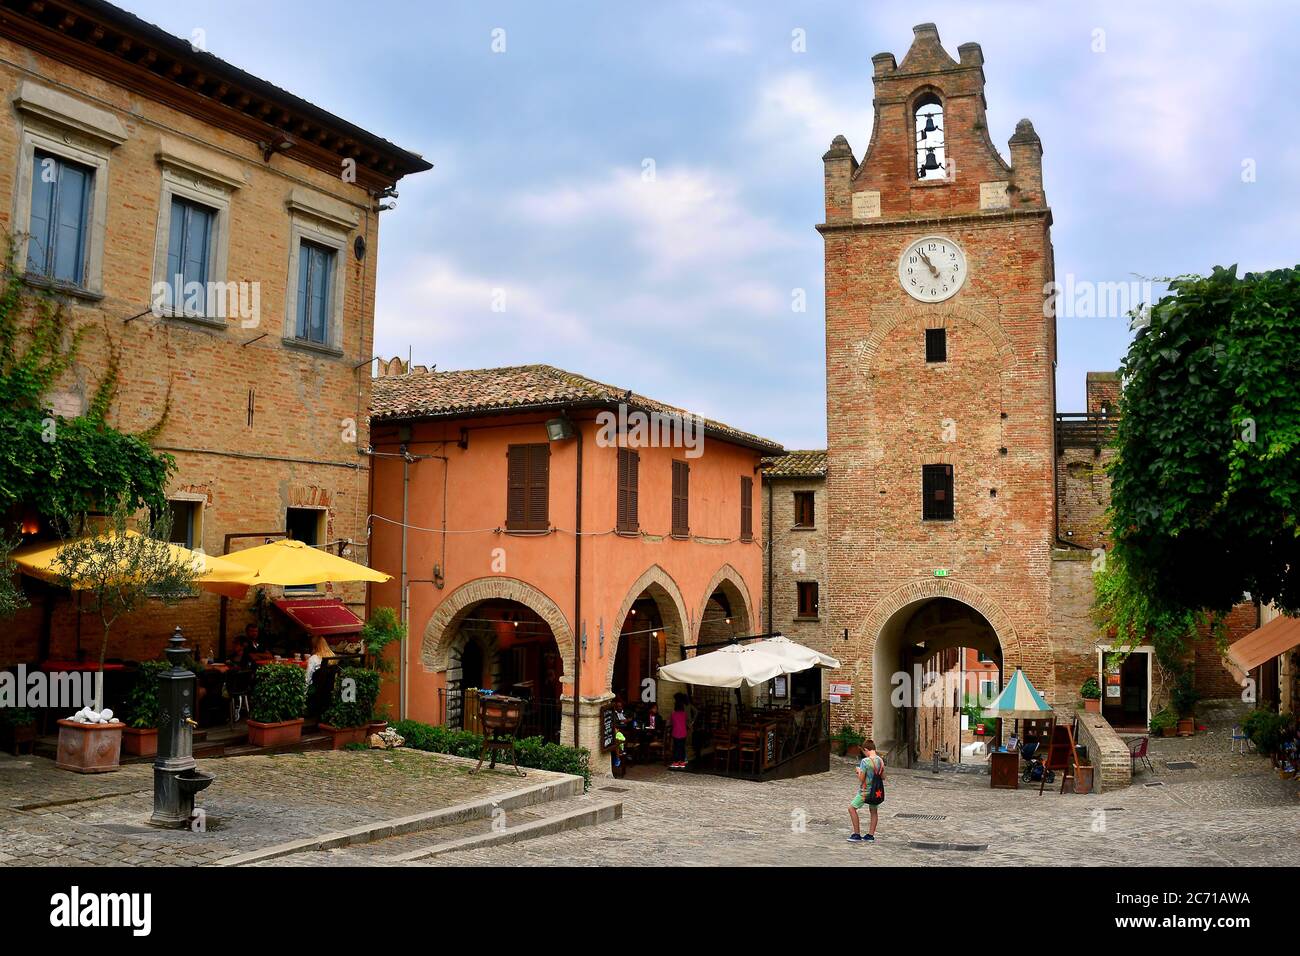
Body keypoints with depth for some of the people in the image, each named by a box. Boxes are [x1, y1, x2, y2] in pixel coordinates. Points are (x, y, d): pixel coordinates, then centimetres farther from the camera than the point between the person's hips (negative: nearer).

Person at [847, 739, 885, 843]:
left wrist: (859, 771, 0)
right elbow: (883, 777, 9)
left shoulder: (865, 761, -19)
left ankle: (857, 834, 3)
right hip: (877, 791, 7)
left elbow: (861, 779, -17)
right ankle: (871, 835, 20)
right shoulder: (880, 760, 1)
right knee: (874, 811, 20)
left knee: (852, 808, 4)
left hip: (865, 791, -6)